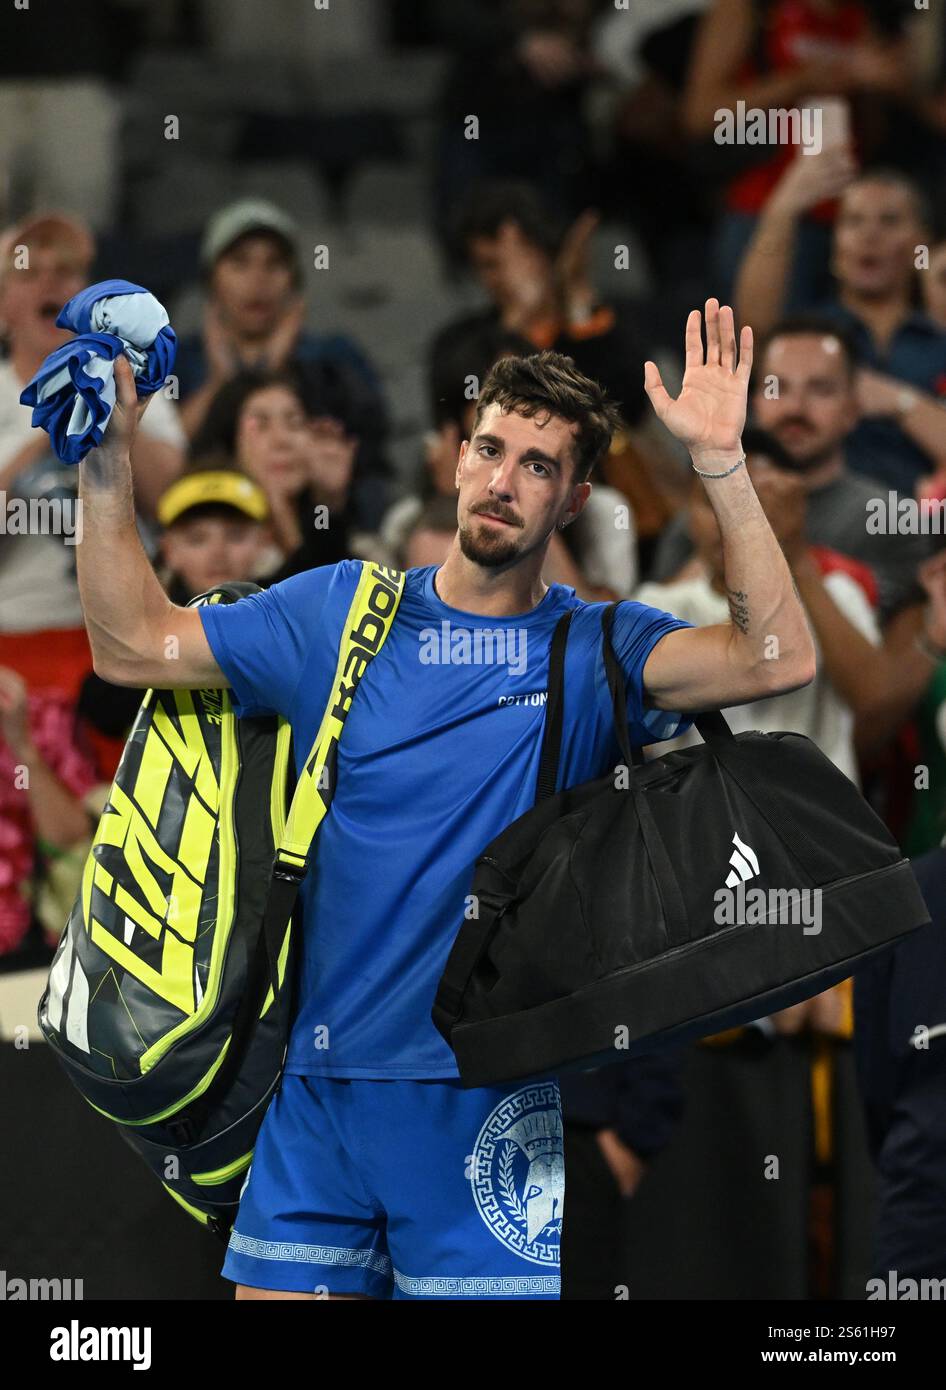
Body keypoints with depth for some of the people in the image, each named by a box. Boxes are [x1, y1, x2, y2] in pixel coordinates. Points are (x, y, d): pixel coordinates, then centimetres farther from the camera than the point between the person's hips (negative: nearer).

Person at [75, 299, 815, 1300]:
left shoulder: (594, 653, 1)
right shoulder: (338, 612, 8)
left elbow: (779, 659, -14)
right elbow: (133, 644, 11)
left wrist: (719, 462, -21)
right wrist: (105, 465, 0)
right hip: (319, 1091, 2)